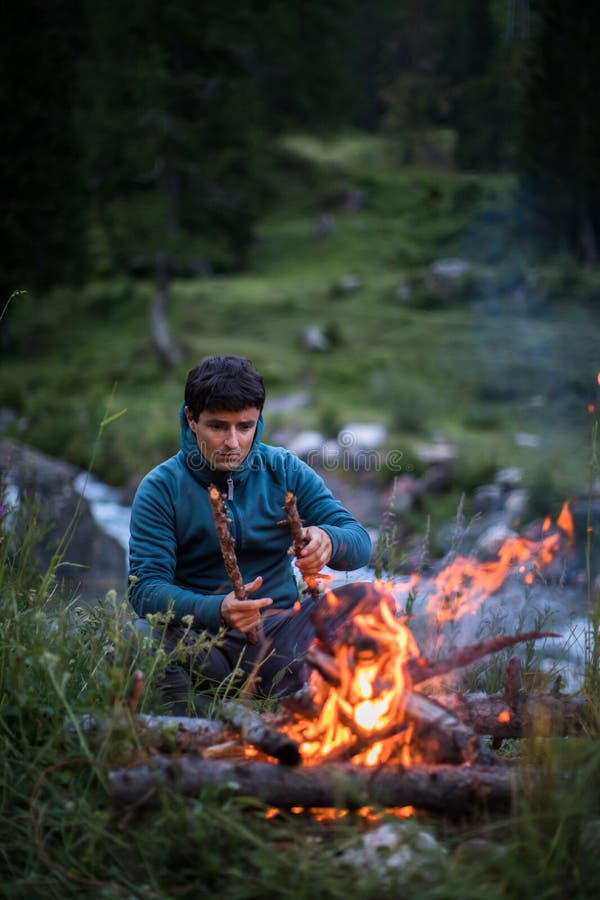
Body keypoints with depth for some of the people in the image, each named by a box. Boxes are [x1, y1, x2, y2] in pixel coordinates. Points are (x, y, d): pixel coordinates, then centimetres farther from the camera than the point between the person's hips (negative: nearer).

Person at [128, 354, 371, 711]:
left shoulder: (285, 471, 7)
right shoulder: (161, 488, 0)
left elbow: (360, 542, 2)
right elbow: (146, 587, -10)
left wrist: (327, 540, -25)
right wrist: (216, 611, -30)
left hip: (281, 631, 2)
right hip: (204, 638, -2)